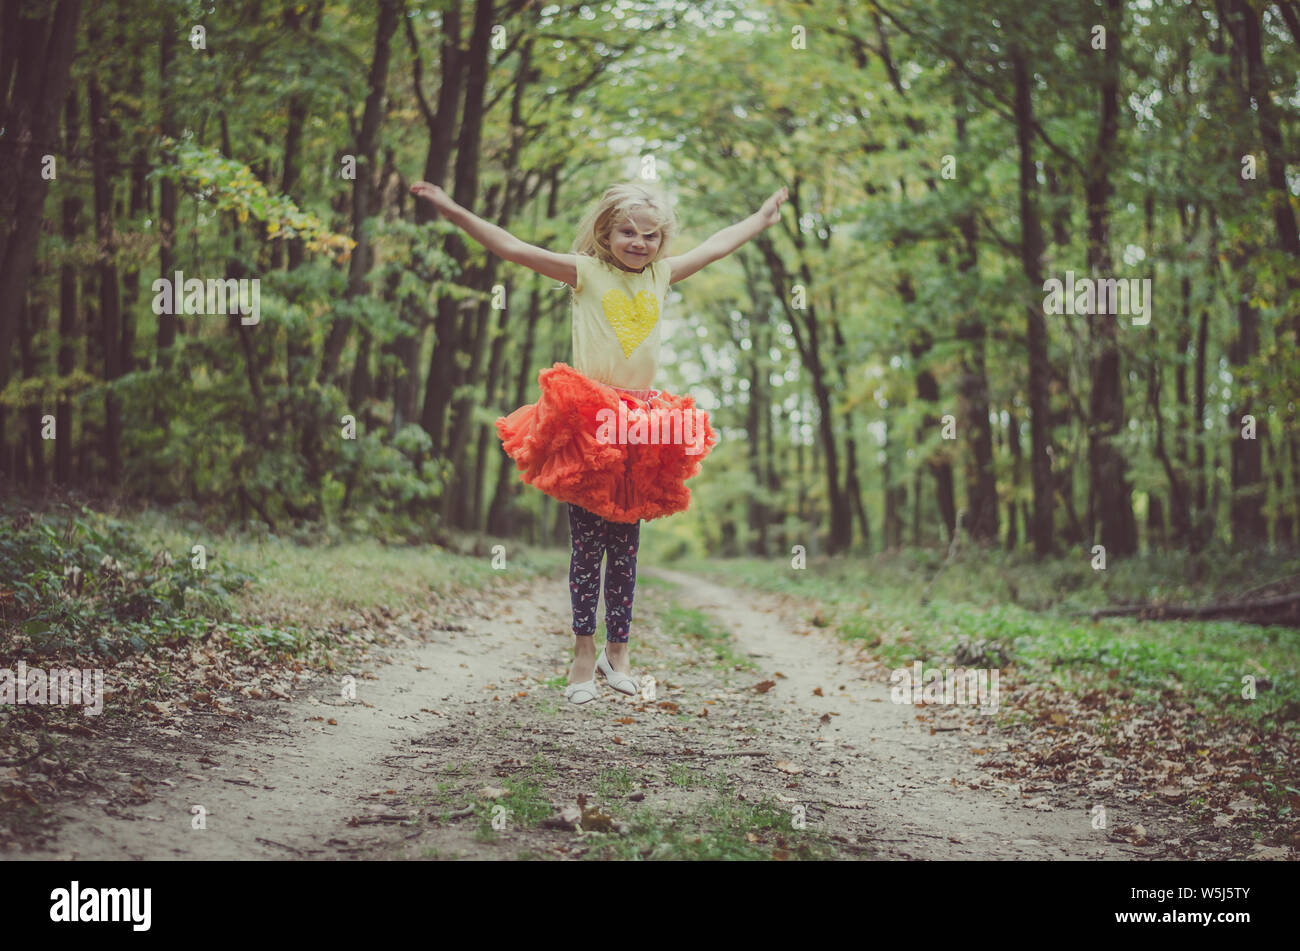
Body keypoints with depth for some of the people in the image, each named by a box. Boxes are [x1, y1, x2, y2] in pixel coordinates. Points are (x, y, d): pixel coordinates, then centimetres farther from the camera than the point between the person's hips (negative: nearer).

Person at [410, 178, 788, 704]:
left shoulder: (661, 276, 12)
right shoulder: (586, 272, 0)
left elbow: (716, 246, 27)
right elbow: (513, 248, -5)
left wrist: (761, 218, 39)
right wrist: (455, 212, -11)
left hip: (639, 424, 4)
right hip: (586, 423, -4)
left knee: (625, 546, 7)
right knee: (587, 544, -2)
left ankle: (617, 649, 17)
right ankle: (584, 651, 6)